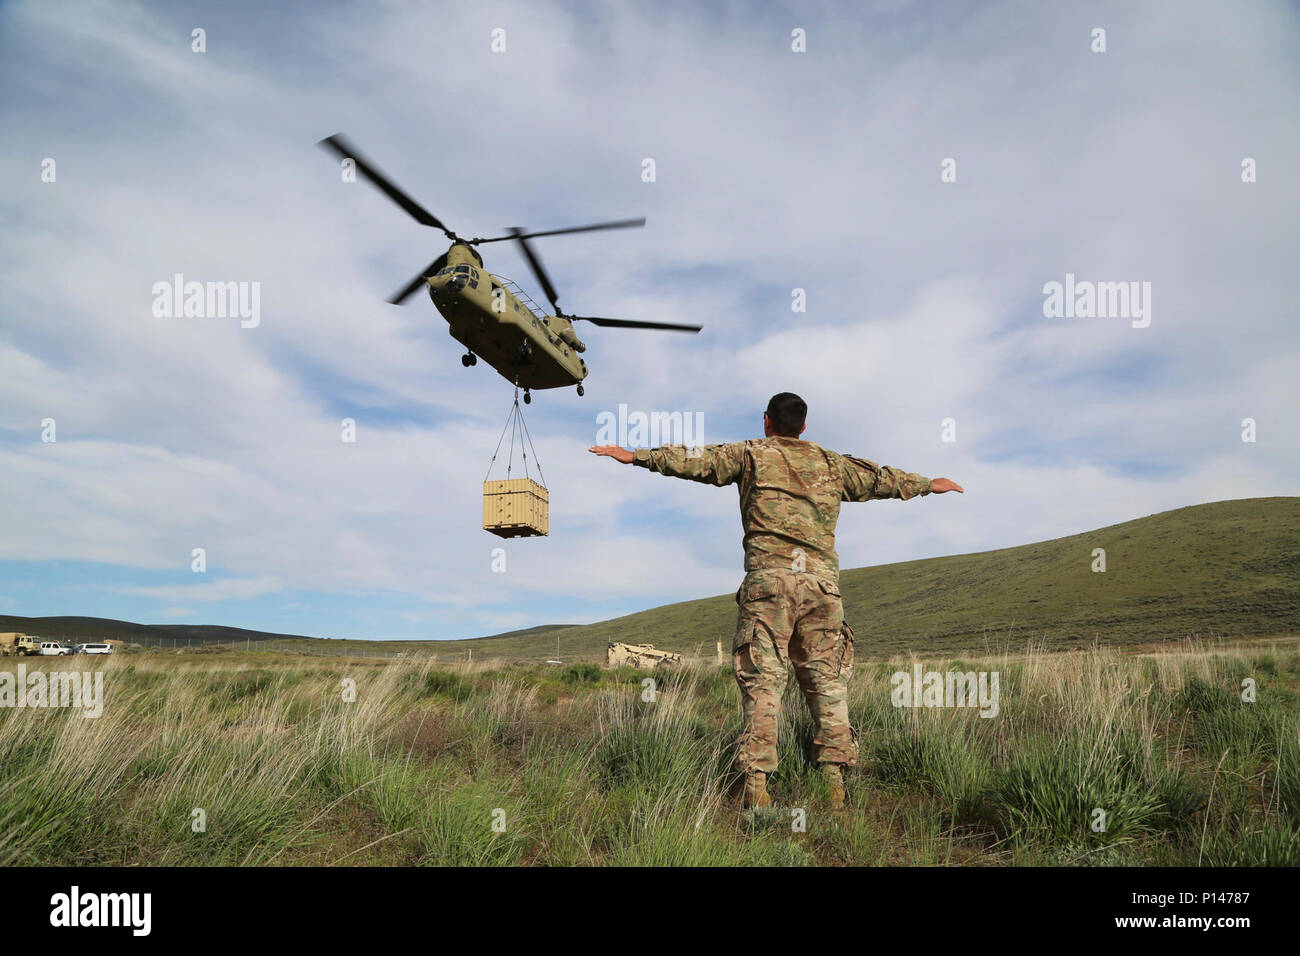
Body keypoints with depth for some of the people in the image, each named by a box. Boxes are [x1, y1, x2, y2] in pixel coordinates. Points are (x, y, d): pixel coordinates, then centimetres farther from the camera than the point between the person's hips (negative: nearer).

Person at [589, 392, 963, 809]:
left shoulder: (752, 454, 10)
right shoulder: (830, 463, 20)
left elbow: (695, 460, 4)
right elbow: (881, 478, 33)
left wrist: (636, 455, 9)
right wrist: (928, 484, 49)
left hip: (769, 577, -2)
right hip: (822, 579, 3)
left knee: (762, 681, -3)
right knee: (827, 680, 7)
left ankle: (756, 783, -8)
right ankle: (834, 781, 5)